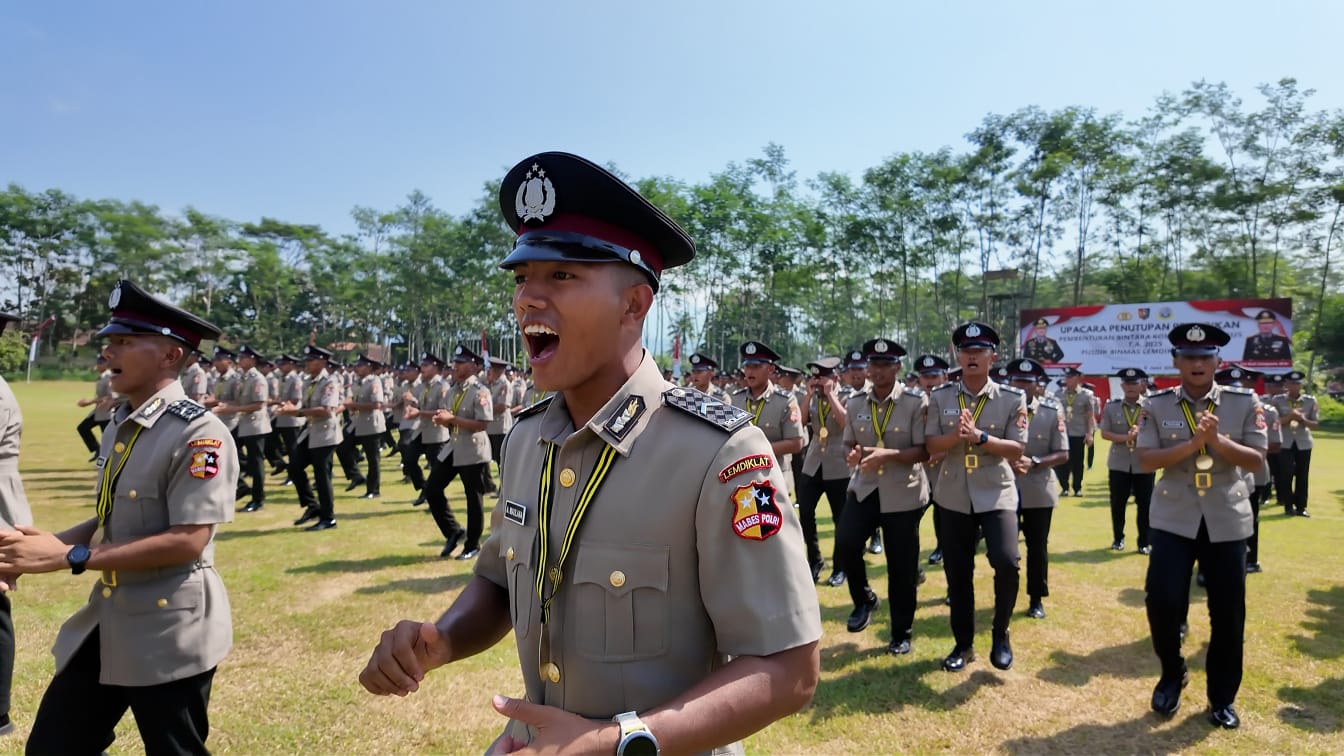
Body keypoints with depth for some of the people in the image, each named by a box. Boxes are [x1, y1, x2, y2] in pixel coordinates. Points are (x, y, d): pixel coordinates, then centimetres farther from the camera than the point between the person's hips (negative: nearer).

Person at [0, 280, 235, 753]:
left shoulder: (199, 433, -20)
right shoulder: (119, 424, 6)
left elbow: (187, 540, -24)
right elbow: (118, 519, 14)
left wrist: (70, 556, -21)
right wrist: (47, 543, -4)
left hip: (169, 630, -8)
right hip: (105, 620, 8)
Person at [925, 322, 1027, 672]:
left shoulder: (1012, 398, -4)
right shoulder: (940, 397, 1)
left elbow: (1016, 449, -10)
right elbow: (930, 445, -3)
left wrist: (979, 436, -24)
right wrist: (956, 436, -22)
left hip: (997, 493, -2)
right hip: (955, 495, 2)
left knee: (1006, 561, -18)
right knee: (957, 572, 8)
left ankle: (1001, 633, 10)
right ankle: (963, 644, 26)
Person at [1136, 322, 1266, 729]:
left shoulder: (1245, 402, -1)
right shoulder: (1157, 405, -3)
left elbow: (1255, 460, -5)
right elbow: (1146, 459, -10)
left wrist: (1217, 440, -21)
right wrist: (1193, 442, -21)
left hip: (1227, 520, 1)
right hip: (1173, 519, -1)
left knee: (1228, 612, 7)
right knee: (1162, 601, -8)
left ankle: (1222, 699, 26)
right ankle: (1172, 674, 21)